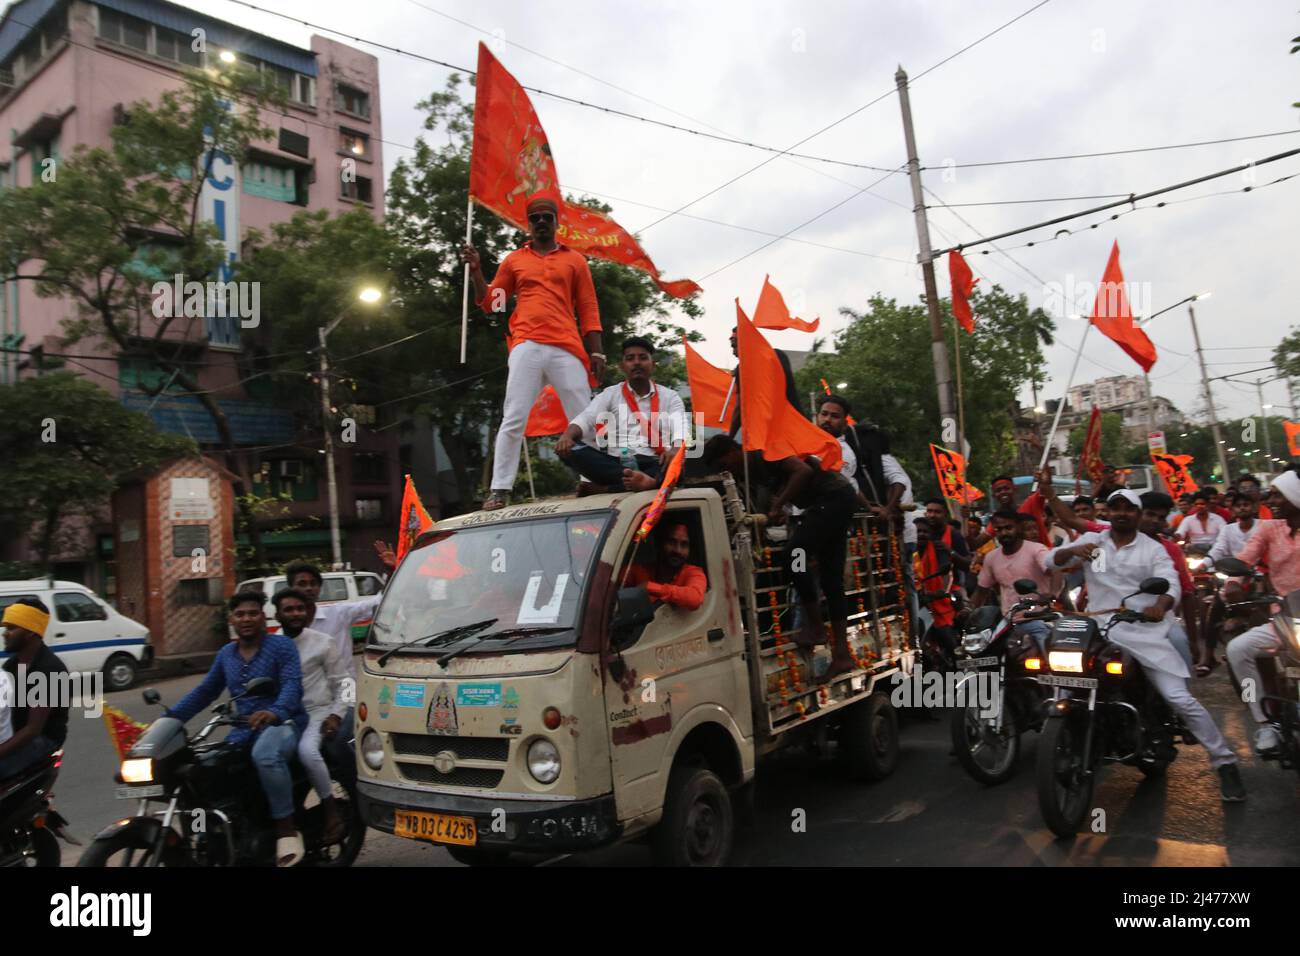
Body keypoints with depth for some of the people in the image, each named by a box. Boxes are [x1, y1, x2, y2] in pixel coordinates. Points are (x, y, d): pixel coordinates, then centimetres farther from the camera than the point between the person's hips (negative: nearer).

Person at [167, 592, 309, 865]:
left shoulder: (282, 645, -2)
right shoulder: (226, 654, 19)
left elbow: (292, 685, -16)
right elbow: (204, 692, 24)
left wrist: (275, 711, -37)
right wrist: (170, 718, 11)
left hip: (283, 723, -7)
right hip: (244, 731, 7)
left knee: (265, 755, -38)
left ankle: (286, 830, -27)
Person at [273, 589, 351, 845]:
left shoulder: (323, 643, 2)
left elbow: (342, 682, 4)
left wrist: (336, 715, -7)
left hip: (317, 713, -4)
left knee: (306, 750, -33)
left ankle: (331, 809, -17)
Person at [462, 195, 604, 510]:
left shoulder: (575, 260, 15)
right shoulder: (513, 260, 18)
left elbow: (589, 310, 11)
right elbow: (490, 303, 18)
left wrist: (596, 353, 2)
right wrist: (476, 270, 3)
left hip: (567, 349, 0)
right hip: (526, 347, 0)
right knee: (513, 420, -8)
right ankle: (499, 491, -8)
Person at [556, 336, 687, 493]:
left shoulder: (670, 397, 13)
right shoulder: (610, 394, 15)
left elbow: (681, 431, -4)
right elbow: (585, 418, -2)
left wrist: (675, 451, -29)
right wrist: (566, 436, -26)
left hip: (654, 464, -1)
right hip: (614, 462, 1)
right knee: (570, 450, -25)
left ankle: (605, 487, -37)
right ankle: (646, 481, -41)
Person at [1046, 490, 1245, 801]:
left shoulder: (1153, 549, 5)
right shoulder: (1090, 540, 9)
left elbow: (1172, 585, -10)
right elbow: (1049, 561, 0)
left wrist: (1160, 605, -34)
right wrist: (1072, 551, -22)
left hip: (1144, 632, -2)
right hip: (1099, 633, 2)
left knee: (1181, 699, -7)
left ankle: (1225, 762, 9)